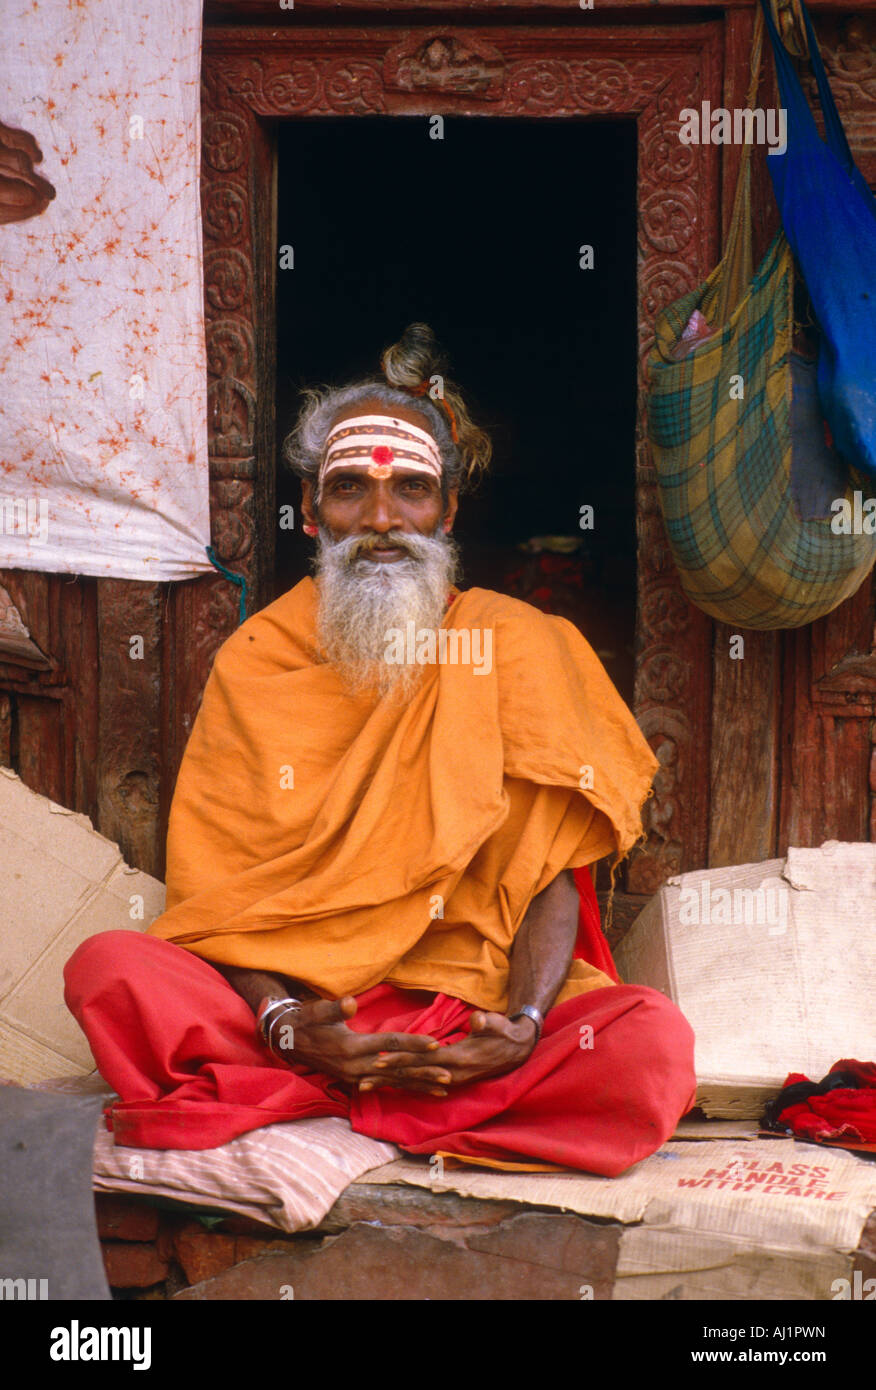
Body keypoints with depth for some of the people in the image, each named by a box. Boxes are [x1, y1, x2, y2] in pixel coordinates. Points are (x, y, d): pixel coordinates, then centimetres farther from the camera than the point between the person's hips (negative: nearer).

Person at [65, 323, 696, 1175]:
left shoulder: (516, 646, 7)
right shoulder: (257, 658, 9)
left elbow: (551, 876, 1)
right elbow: (215, 882, 1)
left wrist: (521, 1025, -19)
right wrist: (284, 1023, -19)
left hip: (469, 1005, 1)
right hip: (300, 1002, 0)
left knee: (653, 1044, -30)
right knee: (109, 970, -26)